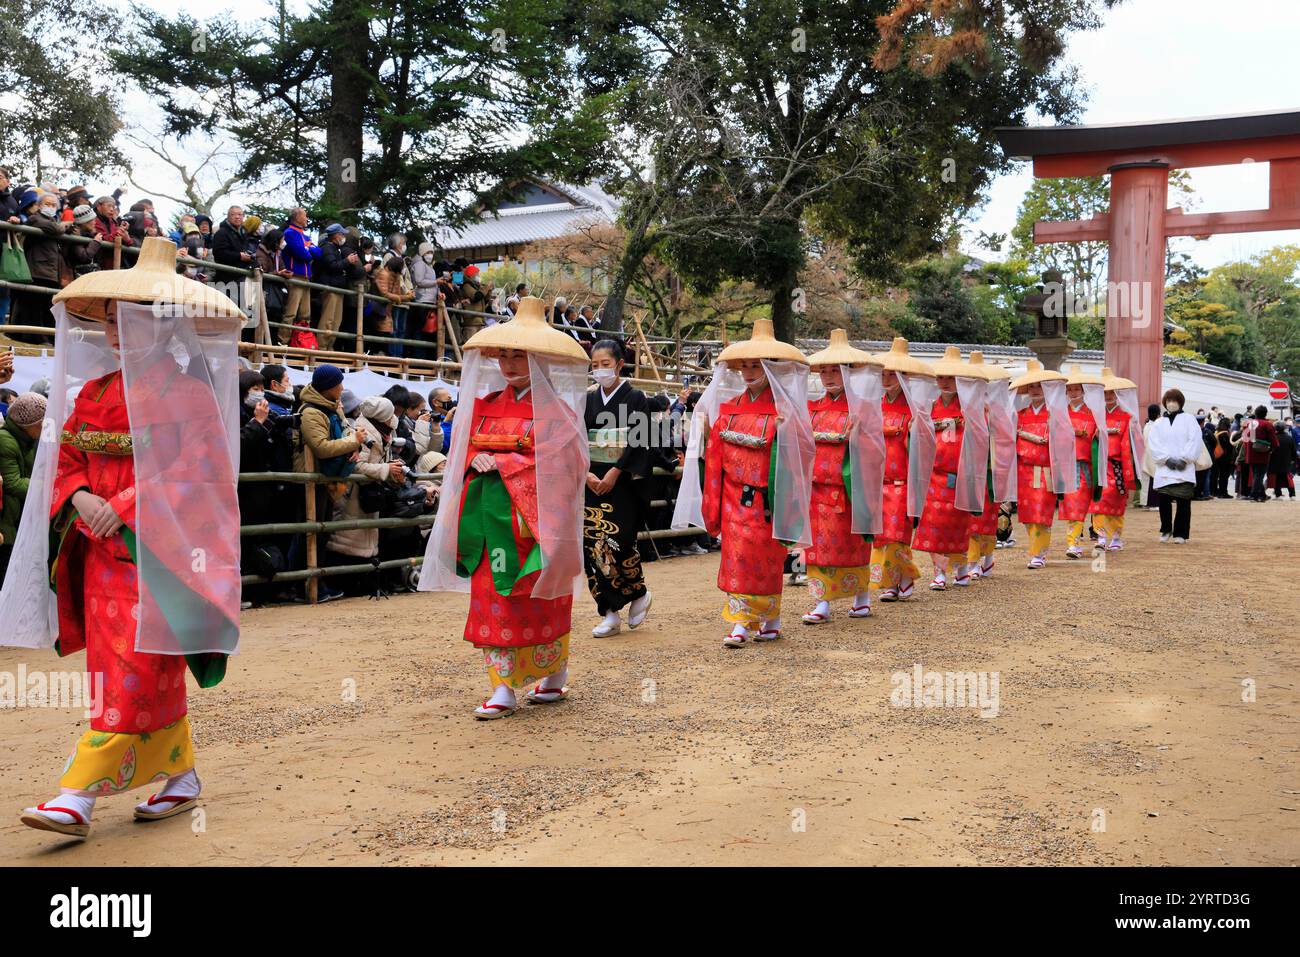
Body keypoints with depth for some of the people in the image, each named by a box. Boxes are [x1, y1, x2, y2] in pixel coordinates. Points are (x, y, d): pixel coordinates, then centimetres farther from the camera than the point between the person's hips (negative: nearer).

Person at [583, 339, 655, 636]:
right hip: (593, 482, 5)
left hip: (624, 482, -4)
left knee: (617, 541, -13)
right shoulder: (589, 400, 11)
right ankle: (609, 614, 5)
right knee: (592, 542, -2)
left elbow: (639, 441, -10)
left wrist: (615, 473, -16)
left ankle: (640, 593, 15)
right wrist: (586, 473, -9)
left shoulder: (635, 398, -1)